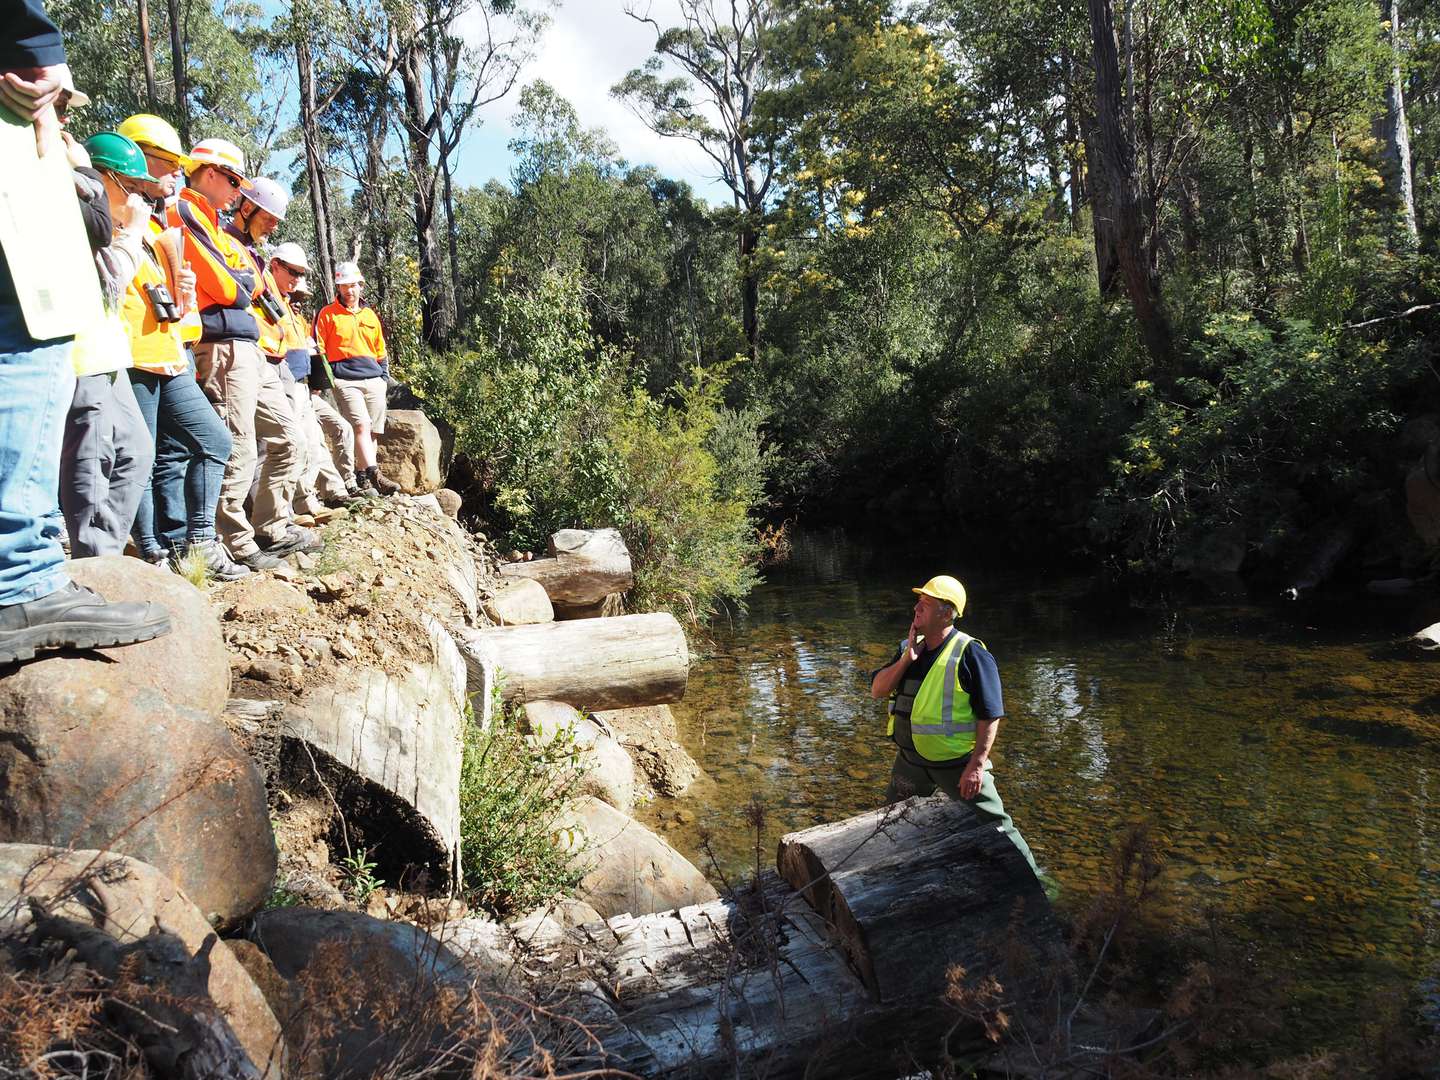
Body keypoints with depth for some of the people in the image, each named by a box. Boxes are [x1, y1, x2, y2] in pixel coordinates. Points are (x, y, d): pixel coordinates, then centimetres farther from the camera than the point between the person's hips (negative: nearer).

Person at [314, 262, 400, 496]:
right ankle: (374, 476, -28)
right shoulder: (327, 314, 5)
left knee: (372, 432, 2)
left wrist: (384, 376, 16)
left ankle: (362, 476, 10)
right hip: (346, 381, -5)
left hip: (374, 381, 5)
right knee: (362, 425, -20)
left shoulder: (370, 315, 19)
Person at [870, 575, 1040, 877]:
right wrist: (907, 658, -15)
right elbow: (877, 690, -2)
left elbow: (991, 715, -18)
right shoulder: (909, 649, 4)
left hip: (957, 762, -7)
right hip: (910, 759, 7)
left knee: (994, 827, 1)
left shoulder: (970, 654, -18)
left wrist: (977, 765, -22)